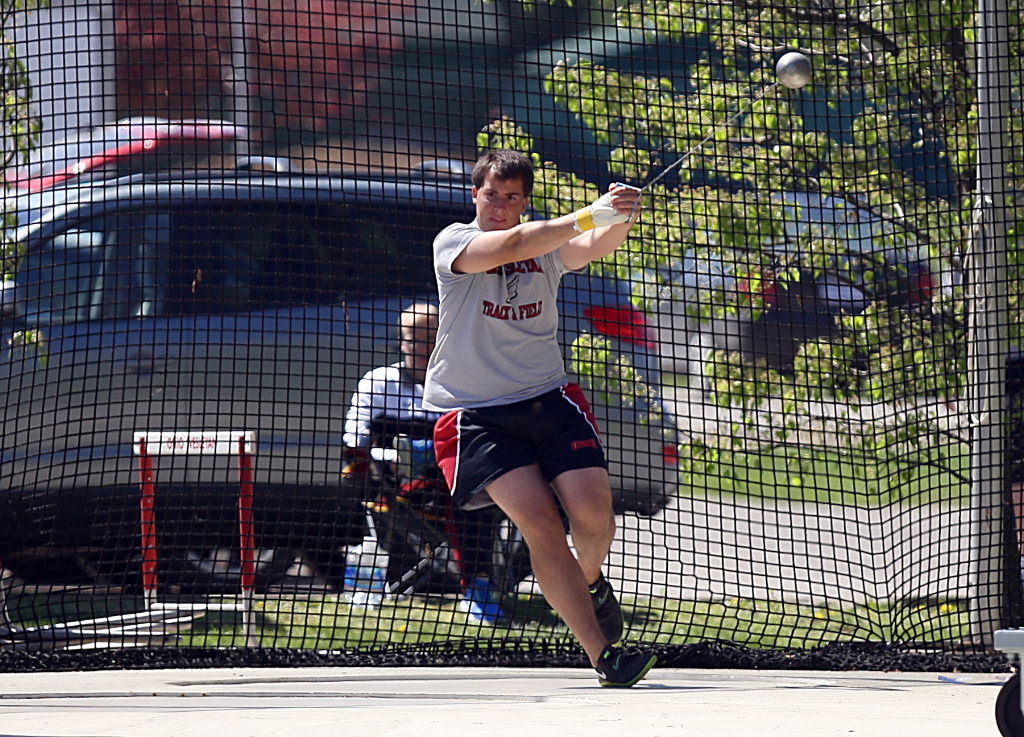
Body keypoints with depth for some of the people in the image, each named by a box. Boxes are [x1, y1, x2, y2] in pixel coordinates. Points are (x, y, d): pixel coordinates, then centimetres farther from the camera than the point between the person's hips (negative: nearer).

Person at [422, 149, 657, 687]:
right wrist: (590, 214, -34)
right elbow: (509, 246, -24)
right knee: (540, 524, -18)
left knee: (593, 512, -13)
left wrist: (619, 220, -40)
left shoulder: (549, 243, 6)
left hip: (549, 400, 3)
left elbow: (595, 246, -16)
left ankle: (589, 581, 24)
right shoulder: (453, 243, -4)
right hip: (476, 415, -3)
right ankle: (602, 656, -19)